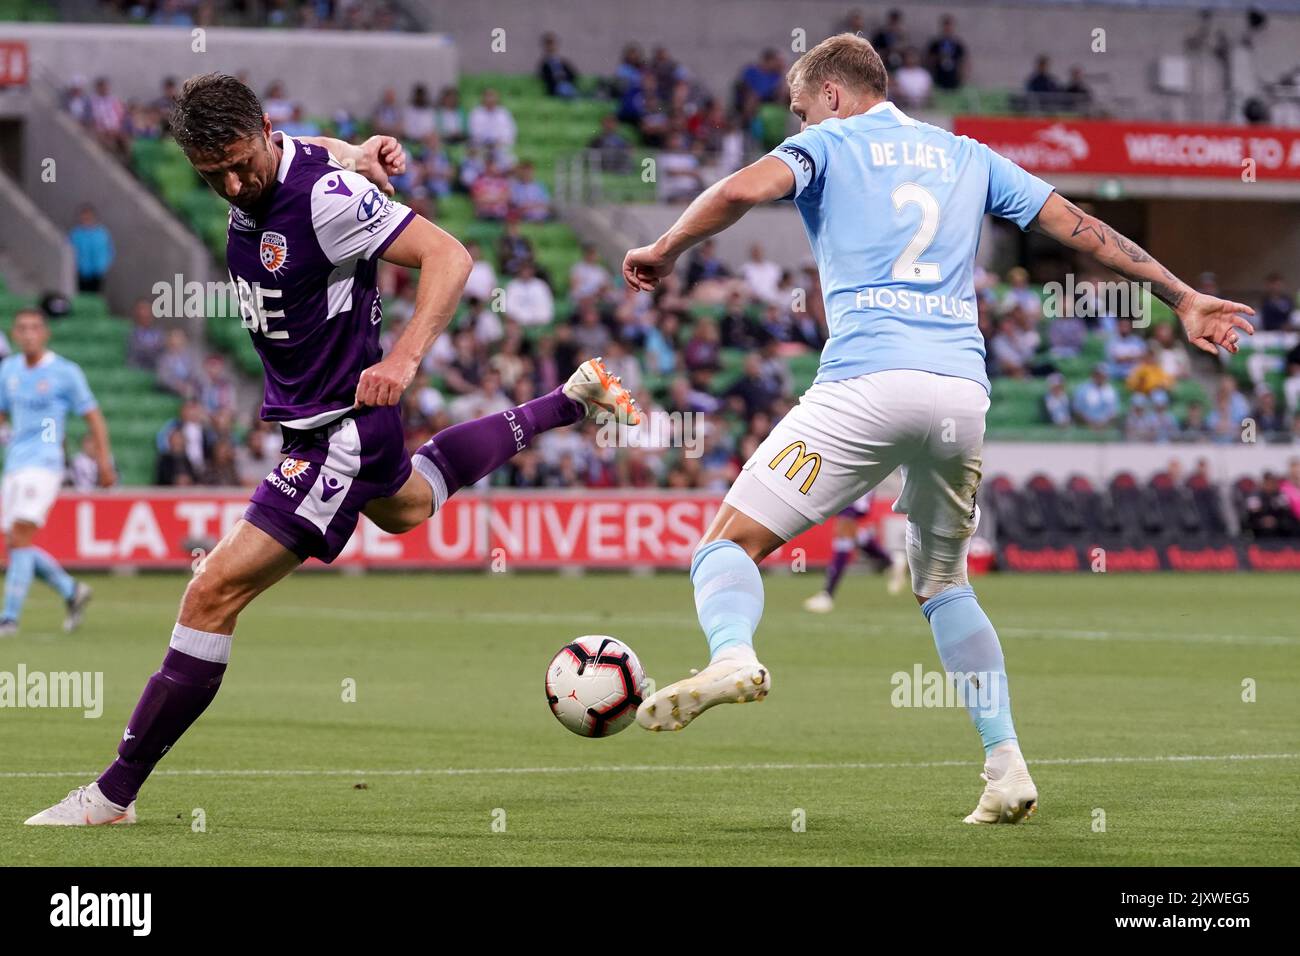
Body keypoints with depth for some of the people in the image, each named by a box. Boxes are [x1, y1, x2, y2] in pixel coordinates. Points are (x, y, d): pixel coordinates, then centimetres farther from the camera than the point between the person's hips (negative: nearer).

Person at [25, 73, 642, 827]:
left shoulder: (325, 197, -28)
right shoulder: (259, 167, -5)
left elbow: (449, 256, -27)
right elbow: (321, 150, 18)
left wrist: (404, 360, -39)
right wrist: (366, 154, -6)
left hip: (338, 432, -10)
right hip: (311, 416, 10)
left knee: (216, 593, -14)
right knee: (405, 506, 41)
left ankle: (116, 793, -10)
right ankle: (568, 404, 53)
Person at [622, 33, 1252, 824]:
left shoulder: (828, 144, 11)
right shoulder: (967, 157, 24)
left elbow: (744, 191, -9)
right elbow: (1081, 228, 22)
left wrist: (665, 251, 6)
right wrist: (1183, 298, 27)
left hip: (868, 381, -5)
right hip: (963, 392, 5)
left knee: (732, 543, -2)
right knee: (943, 582, 23)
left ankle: (733, 654, -37)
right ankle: (1007, 766, 9)